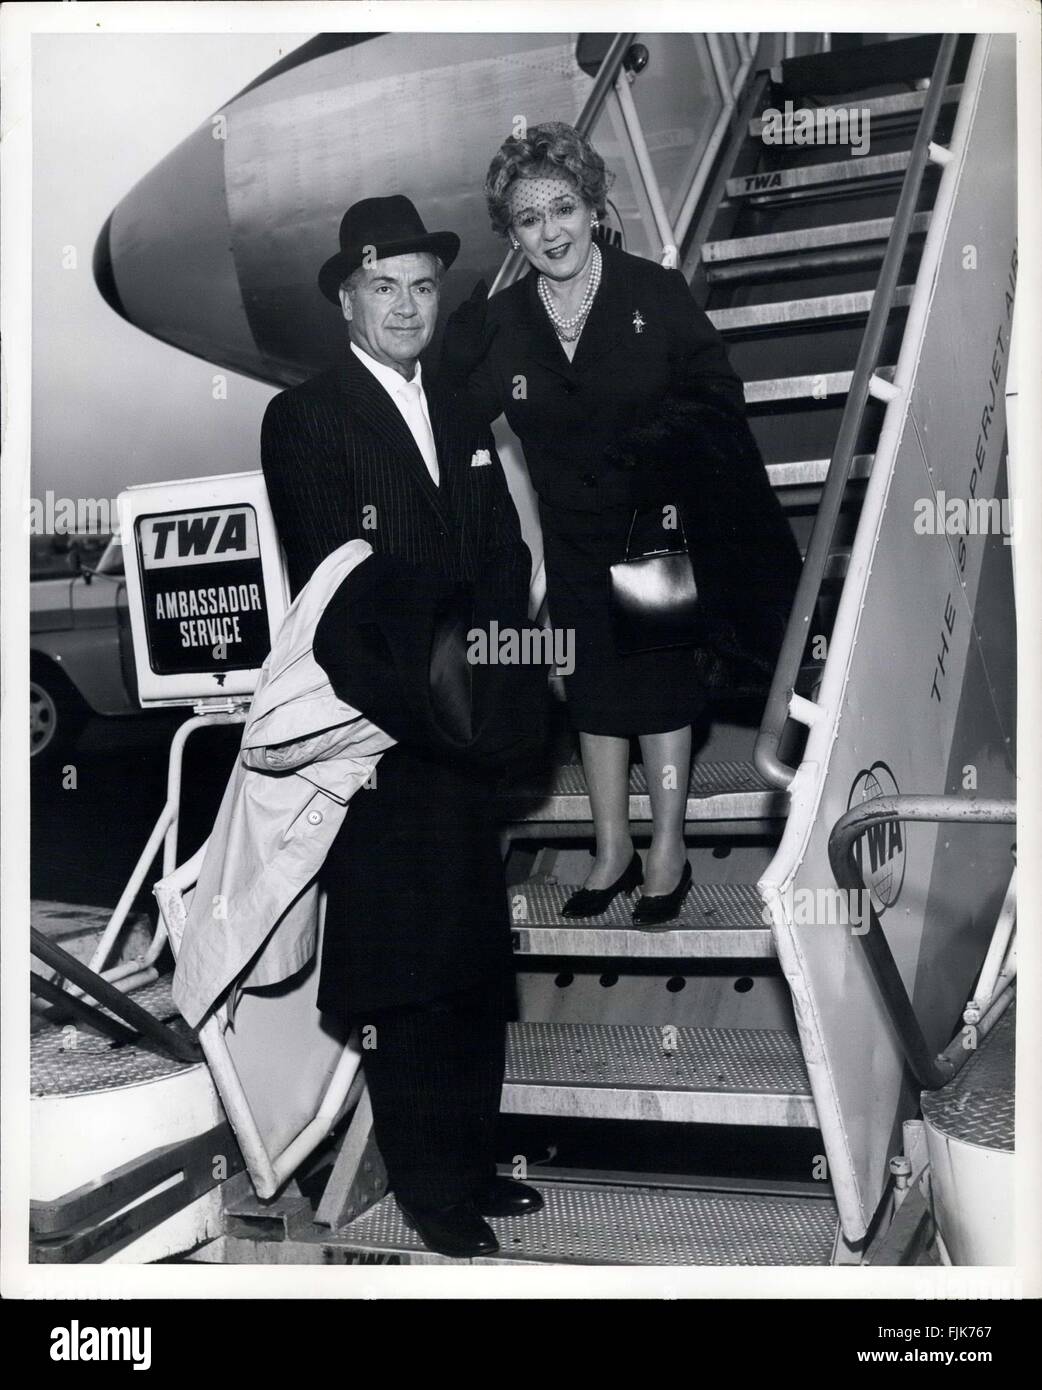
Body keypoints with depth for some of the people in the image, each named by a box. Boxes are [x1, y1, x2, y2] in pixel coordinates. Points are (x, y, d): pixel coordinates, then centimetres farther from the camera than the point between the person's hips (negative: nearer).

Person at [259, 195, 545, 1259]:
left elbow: (506, 560, 11)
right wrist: (422, 703, -16)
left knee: (477, 970, 14)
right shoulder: (303, 419, -5)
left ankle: (471, 1161, 30)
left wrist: (498, 685, -4)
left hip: (468, 741, 7)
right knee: (407, 980, 2)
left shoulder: (464, 417, 15)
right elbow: (334, 589, -13)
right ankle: (433, 1192, 17)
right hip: (379, 744, -6)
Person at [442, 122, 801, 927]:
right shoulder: (497, 325, -4)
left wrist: (660, 448, -20)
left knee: (662, 685, 7)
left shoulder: (657, 294, -8)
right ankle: (613, 850, 28)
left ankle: (669, 852, 21)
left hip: (660, 525, -2)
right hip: (574, 539, 2)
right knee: (594, 690, 12)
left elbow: (716, 396, -7)